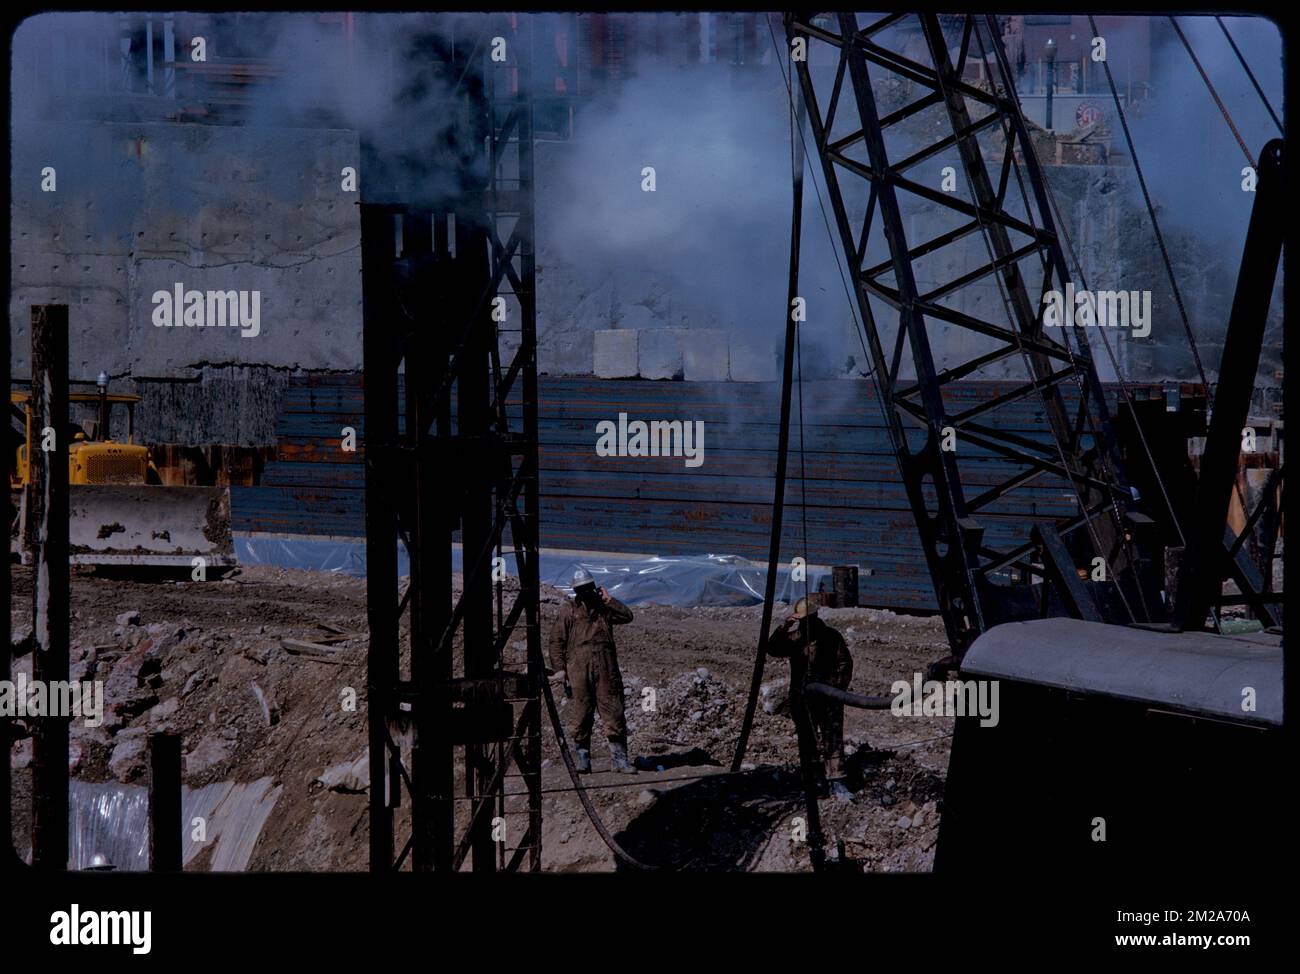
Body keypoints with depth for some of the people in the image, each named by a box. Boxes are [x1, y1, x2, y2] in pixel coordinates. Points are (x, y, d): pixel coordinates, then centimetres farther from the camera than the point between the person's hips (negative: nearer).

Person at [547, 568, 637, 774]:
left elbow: (627, 616, 5)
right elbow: (557, 640, 6)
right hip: (579, 670, -2)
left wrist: (608, 600, 0)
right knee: (581, 712, -1)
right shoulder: (569, 610, 8)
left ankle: (619, 758, 0)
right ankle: (582, 759, 8)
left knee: (613, 711, -2)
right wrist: (559, 668, -3)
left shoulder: (604, 608, 17)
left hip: (606, 669, 2)